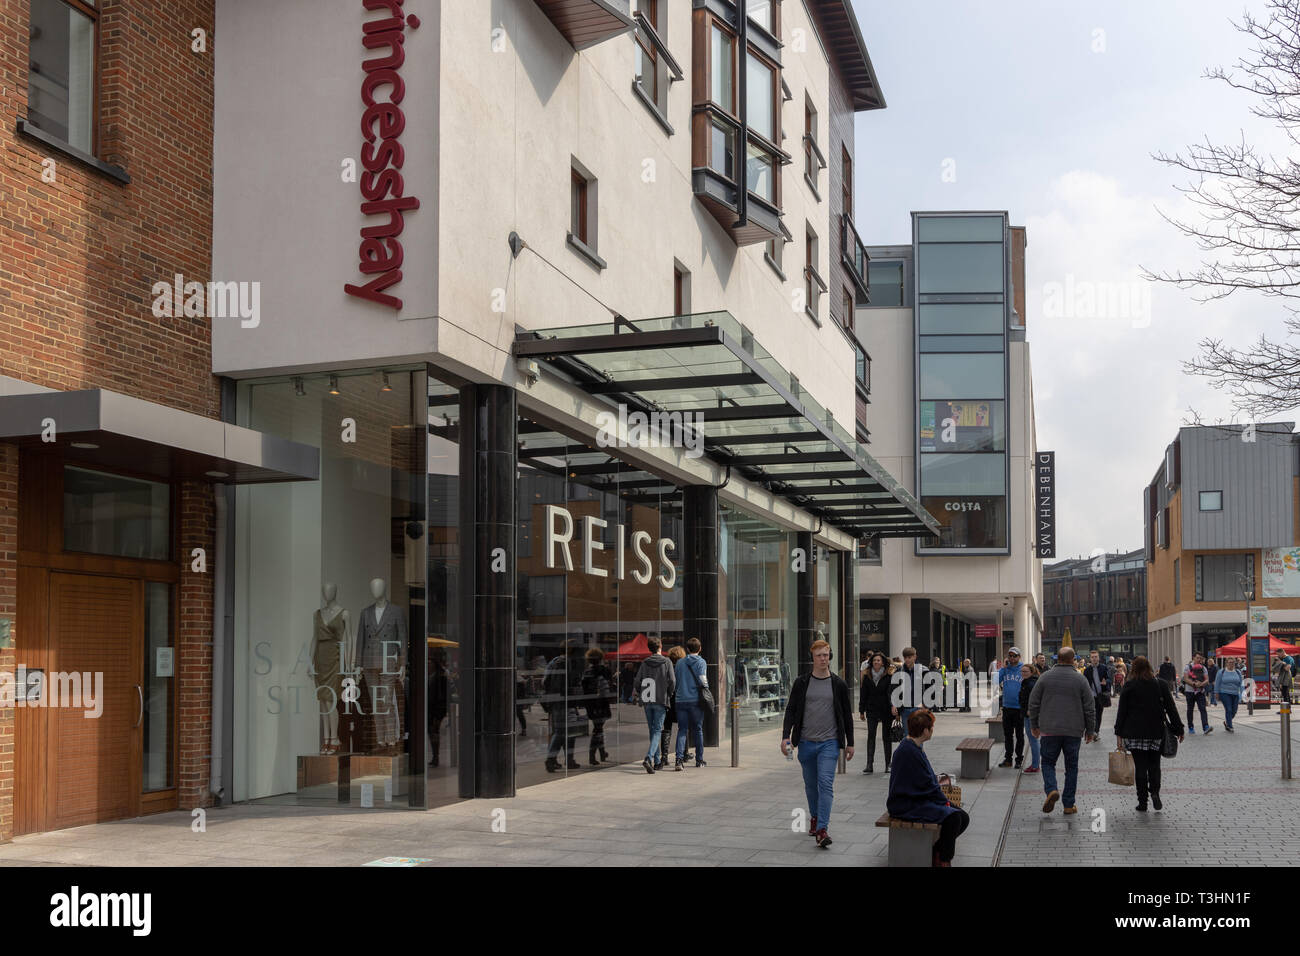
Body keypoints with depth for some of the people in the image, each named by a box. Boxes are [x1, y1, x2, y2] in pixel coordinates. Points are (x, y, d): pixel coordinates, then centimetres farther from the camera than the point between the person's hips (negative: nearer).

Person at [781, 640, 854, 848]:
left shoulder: (838, 684, 3)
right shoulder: (801, 682, 3)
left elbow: (847, 715, 9)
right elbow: (791, 711, 3)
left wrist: (849, 743, 9)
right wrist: (786, 736, -8)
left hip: (829, 743, -2)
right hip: (806, 742, 2)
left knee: (826, 783, -14)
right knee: (811, 784, 14)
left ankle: (822, 830, -19)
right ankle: (815, 817, 36)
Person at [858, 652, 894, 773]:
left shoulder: (889, 675, -3)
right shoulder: (867, 675, 6)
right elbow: (863, 693, 10)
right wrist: (862, 711, 7)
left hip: (886, 710, -2)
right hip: (872, 710, 2)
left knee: (887, 736, 6)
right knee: (871, 736, -6)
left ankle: (888, 764, 14)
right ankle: (870, 764, -9)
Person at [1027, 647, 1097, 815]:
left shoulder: (1045, 677, 0)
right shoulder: (1080, 680, -1)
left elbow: (1033, 703, 4)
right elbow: (1090, 708, 1)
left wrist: (1034, 725, 15)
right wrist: (1090, 731, 11)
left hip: (1049, 730, 0)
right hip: (1073, 731, 0)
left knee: (1048, 763, 10)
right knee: (1071, 766, 9)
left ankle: (1051, 790, -16)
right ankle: (1069, 804, 10)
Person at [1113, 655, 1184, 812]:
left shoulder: (1129, 687, -3)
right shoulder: (1161, 685, 1)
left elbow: (1121, 711, -3)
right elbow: (1171, 708, 3)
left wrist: (1119, 733, 2)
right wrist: (1178, 729, 9)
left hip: (1134, 733, -1)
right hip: (1156, 732, 1)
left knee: (1140, 767, 3)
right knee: (1154, 765, 14)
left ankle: (1142, 802, 3)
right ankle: (1155, 792, -8)